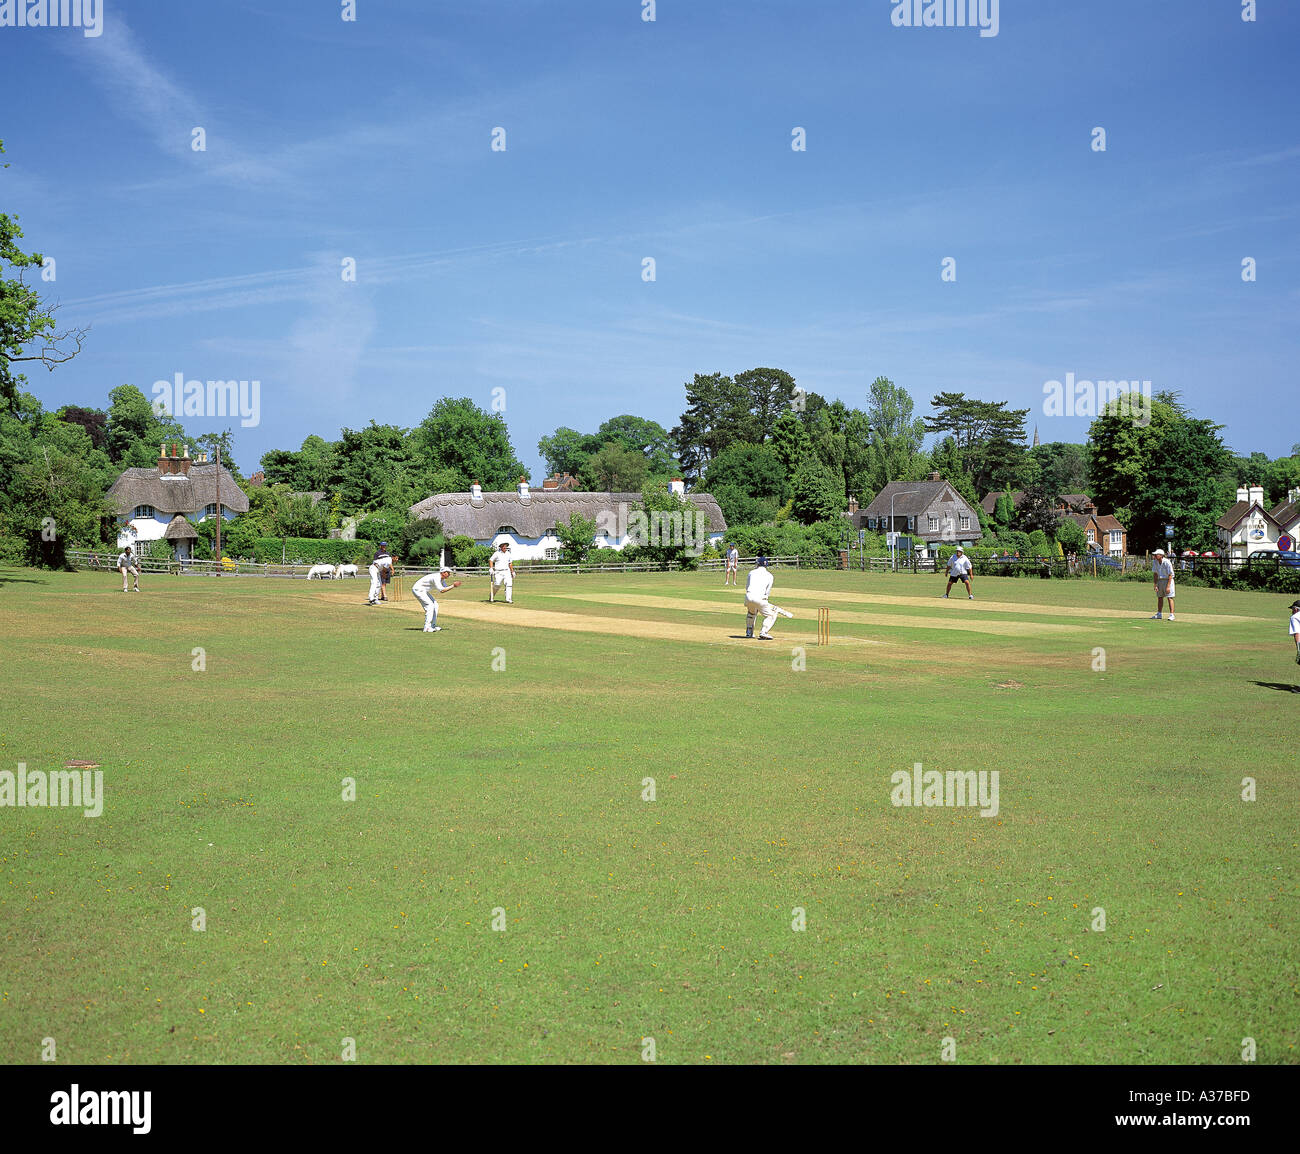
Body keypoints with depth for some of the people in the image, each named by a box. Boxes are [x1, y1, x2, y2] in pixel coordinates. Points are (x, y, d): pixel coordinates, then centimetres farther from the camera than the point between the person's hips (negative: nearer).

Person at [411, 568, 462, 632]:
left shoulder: (442, 578, 4)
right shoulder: (436, 577, -27)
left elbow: (446, 587, 8)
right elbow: (441, 590, -32)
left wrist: (453, 585, -9)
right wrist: (453, 586, -27)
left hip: (423, 591, 11)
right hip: (418, 589, -11)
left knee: (435, 605, 10)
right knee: (430, 605, -17)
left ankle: (432, 626, 15)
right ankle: (427, 628, -17)